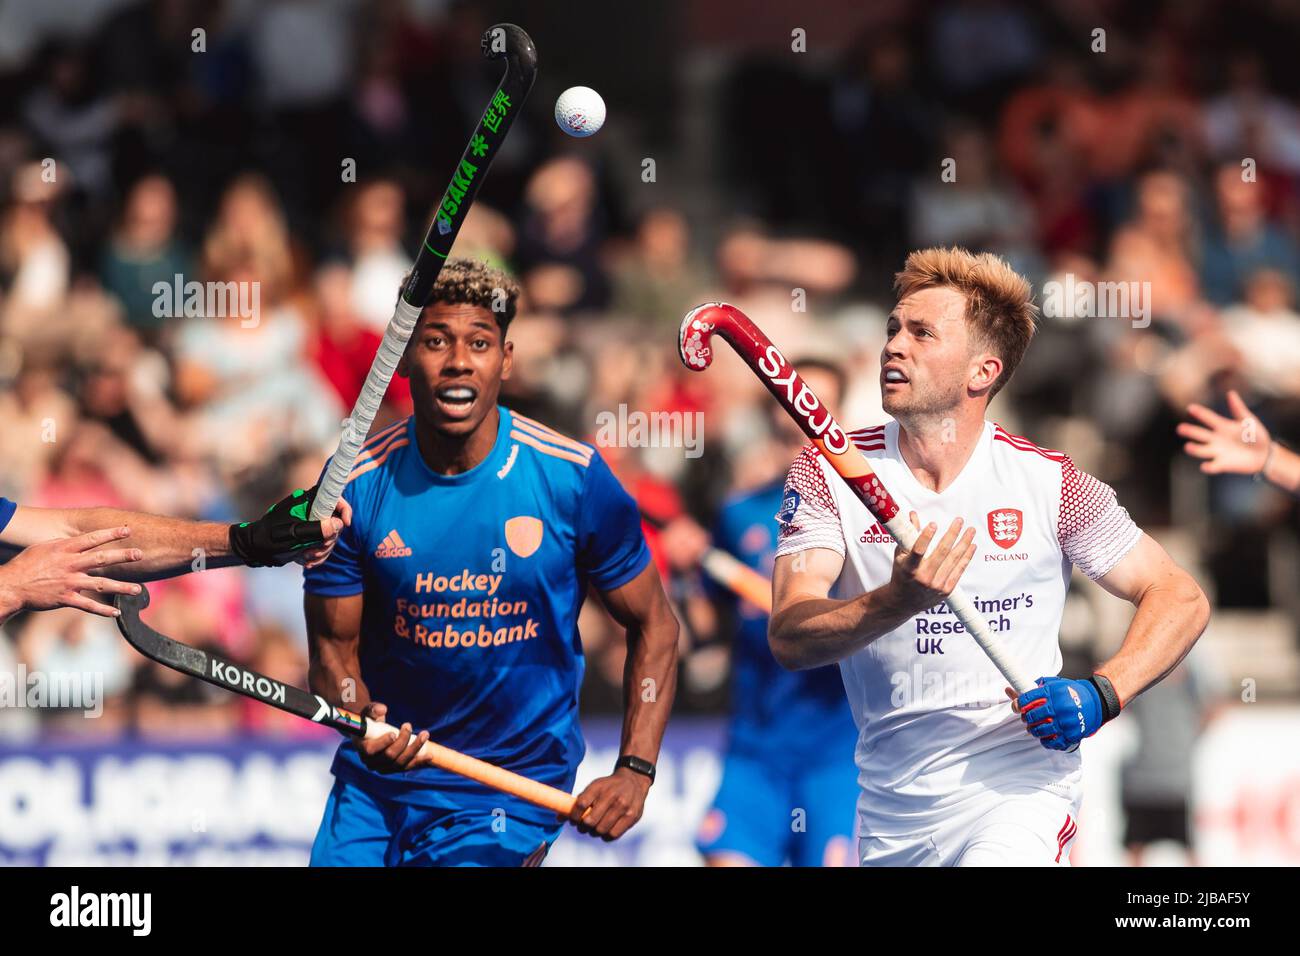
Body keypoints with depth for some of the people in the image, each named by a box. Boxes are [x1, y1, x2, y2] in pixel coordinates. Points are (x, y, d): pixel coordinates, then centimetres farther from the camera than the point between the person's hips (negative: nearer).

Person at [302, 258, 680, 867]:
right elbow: (334, 646, -2)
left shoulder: (575, 480, -11)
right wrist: (363, 722, -24)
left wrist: (635, 771, -13)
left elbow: (653, 625, -1)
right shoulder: (356, 487, -8)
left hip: (512, 794, -2)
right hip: (375, 782, 2)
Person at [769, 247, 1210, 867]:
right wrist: (898, 601, -30)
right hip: (889, 809, 4)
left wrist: (1099, 697, -13)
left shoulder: (1047, 483, -2)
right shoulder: (828, 471, 0)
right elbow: (788, 639, -12)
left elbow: (1181, 599, 4)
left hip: (1019, 788, -4)